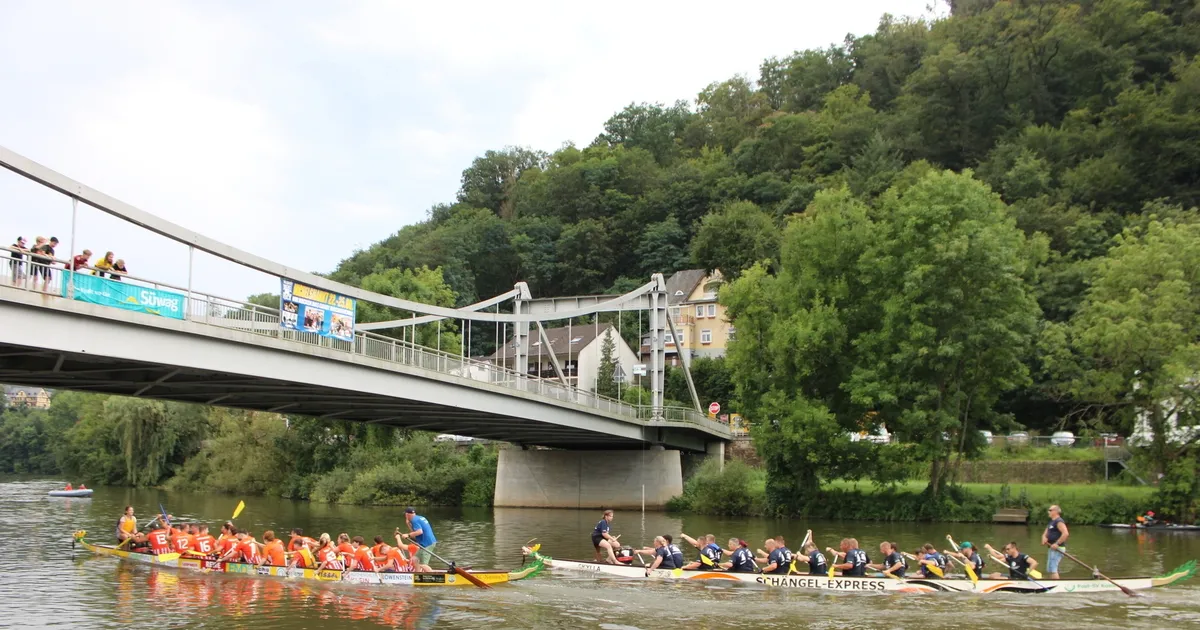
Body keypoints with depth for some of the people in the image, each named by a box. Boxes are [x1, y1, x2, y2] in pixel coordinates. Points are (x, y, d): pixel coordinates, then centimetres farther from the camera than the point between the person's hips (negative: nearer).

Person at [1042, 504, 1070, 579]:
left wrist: (1057, 543, -25)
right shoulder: (1051, 522, 19)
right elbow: (1045, 534, 18)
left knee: (1052, 569, -14)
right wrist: (1044, 538, -5)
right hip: (1052, 548, 11)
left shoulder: (1059, 522, -13)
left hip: (1057, 549, -11)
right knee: (1050, 569, 15)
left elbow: (1066, 533, -27)